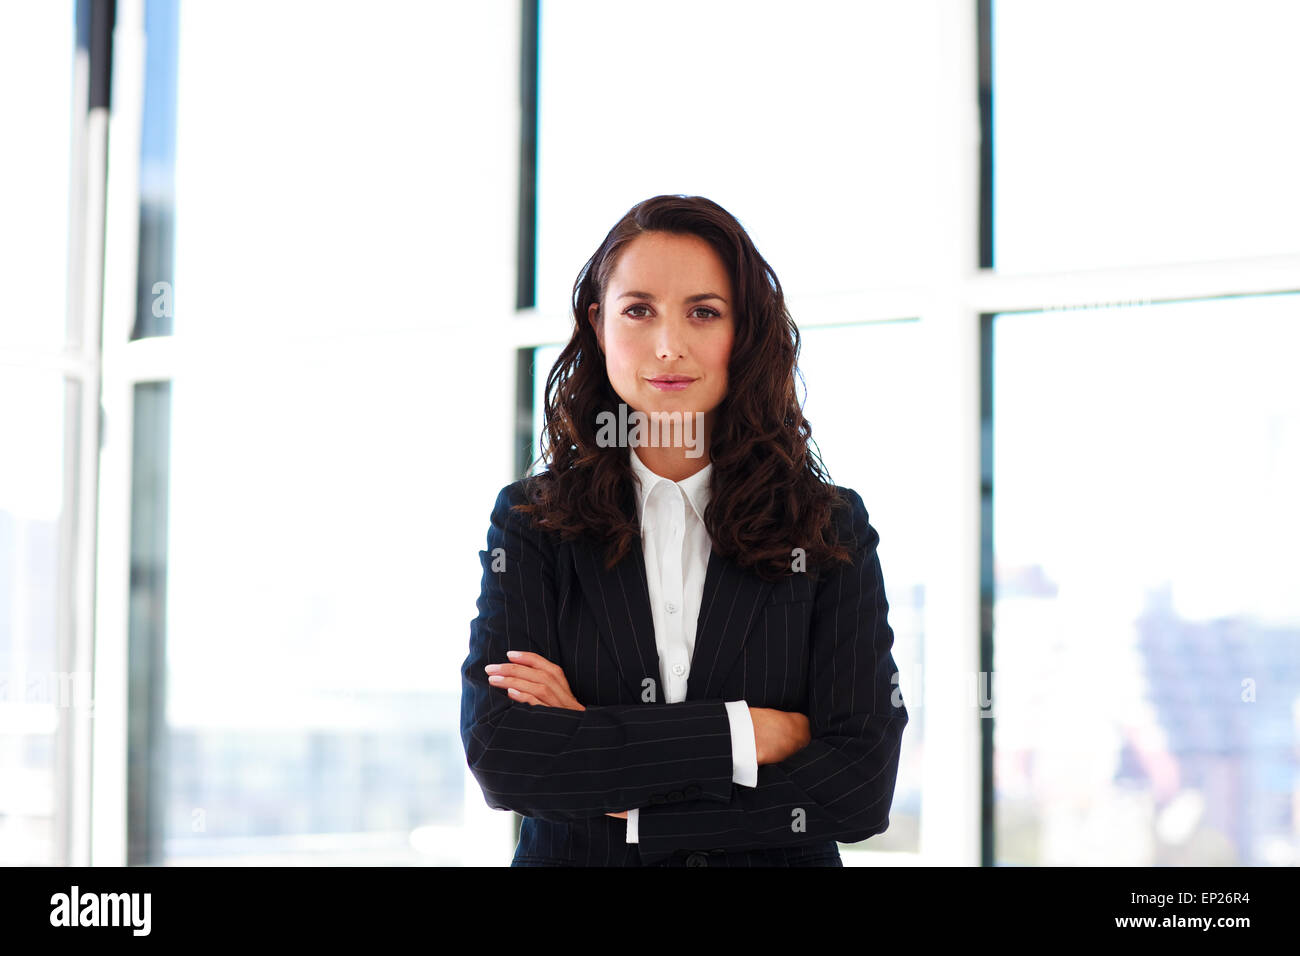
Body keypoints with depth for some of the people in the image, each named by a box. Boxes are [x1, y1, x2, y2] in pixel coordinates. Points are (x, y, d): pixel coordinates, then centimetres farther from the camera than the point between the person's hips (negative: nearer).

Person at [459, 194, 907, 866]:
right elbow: (497, 757, -16)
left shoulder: (831, 528, -4)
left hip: (779, 859, 1)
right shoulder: (530, 519, -4)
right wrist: (740, 735, -19)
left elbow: (862, 787, -12)